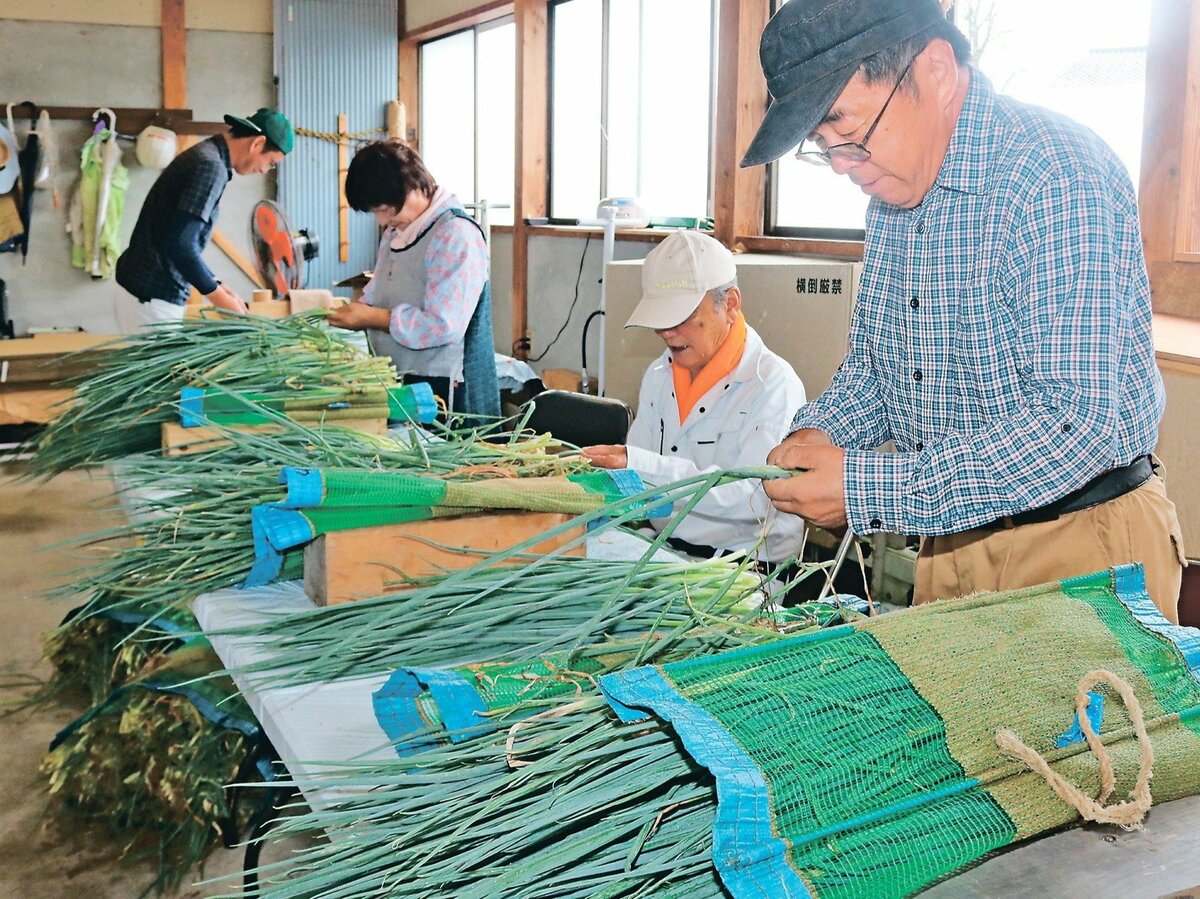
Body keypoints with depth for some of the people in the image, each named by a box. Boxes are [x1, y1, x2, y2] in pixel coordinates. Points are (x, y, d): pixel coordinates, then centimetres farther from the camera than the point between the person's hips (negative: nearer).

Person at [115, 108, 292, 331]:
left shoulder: (203, 154, 15)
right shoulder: (211, 166, -17)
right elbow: (180, 244, -24)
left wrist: (219, 286, 17)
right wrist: (218, 296, -14)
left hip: (146, 292, 10)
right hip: (153, 298, -10)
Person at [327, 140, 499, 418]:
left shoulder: (456, 235, -16)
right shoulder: (396, 232, 15)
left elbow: (443, 326, -23)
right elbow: (379, 292, 25)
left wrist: (371, 317, -16)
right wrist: (355, 311, 2)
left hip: (438, 388, -8)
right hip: (394, 383, 8)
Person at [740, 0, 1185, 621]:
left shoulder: (1058, 178, -23)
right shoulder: (892, 193, 4)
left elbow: (1079, 427, -30)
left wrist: (865, 489, -30)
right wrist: (819, 434, -7)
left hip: (1079, 545, -7)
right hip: (952, 537, 8)